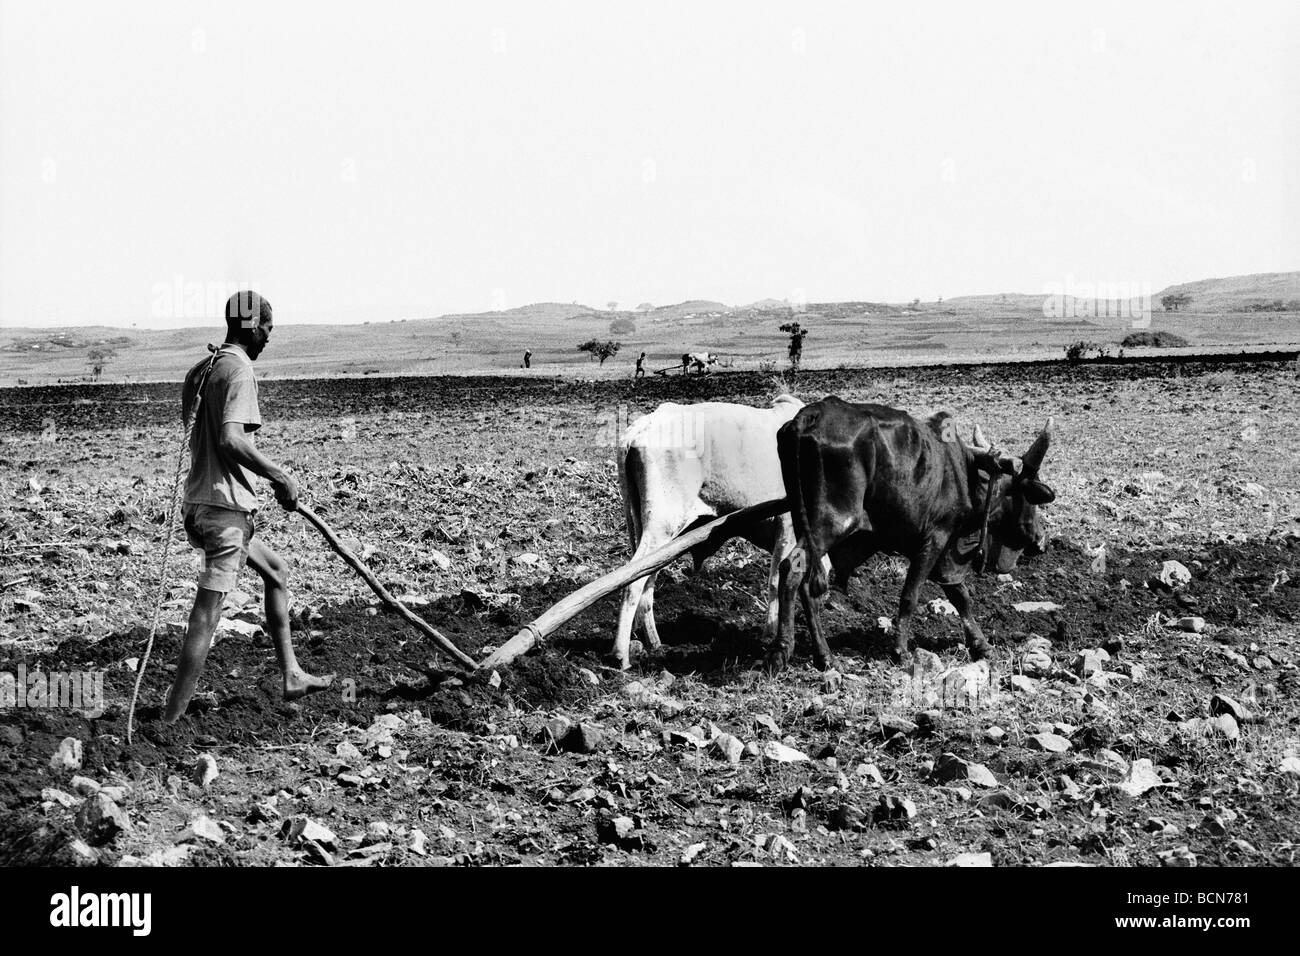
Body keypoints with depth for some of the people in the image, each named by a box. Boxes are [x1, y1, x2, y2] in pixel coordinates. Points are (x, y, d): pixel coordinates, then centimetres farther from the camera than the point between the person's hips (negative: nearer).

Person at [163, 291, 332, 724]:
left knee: (276, 570, 25)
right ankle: (170, 720, -8)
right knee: (206, 614, -8)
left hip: (198, 504, 10)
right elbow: (230, 440, -26)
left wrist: (273, 478, 19)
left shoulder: (202, 369, 14)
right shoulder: (239, 369, -14)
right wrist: (281, 476, -16)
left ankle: (291, 676, 28)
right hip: (224, 509, -10)